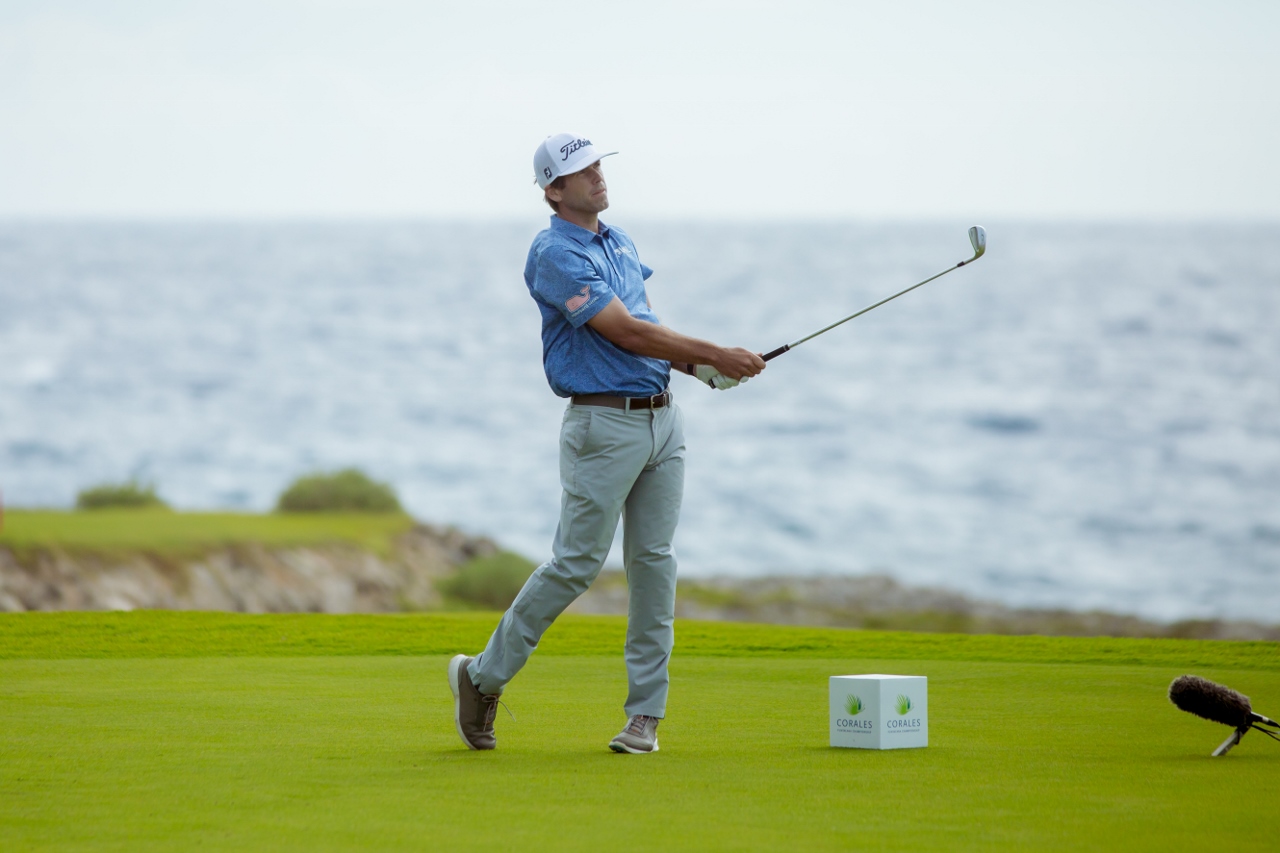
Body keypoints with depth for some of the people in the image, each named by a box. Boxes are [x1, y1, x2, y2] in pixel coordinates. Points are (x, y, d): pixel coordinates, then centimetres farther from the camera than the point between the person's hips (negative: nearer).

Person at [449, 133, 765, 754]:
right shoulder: (555, 255, -13)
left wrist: (696, 367, 4)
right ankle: (483, 677, 10)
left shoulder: (619, 242, 16)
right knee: (575, 563, -5)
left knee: (654, 561, 4)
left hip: (661, 416, 8)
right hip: (604, 422, -8)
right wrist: (714, 353, -15)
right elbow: (625, 332, -18)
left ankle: (645, 714, 6)